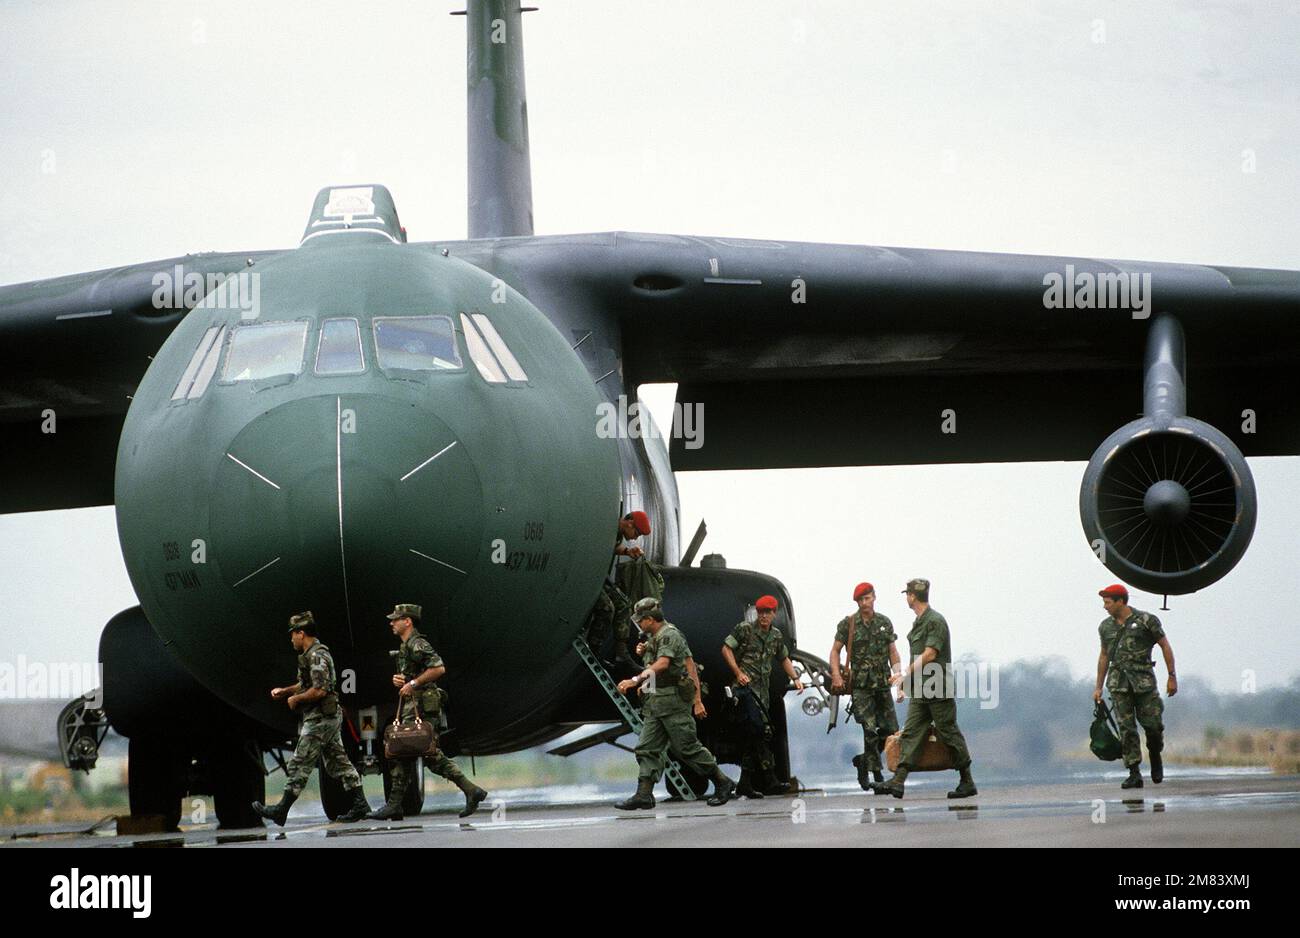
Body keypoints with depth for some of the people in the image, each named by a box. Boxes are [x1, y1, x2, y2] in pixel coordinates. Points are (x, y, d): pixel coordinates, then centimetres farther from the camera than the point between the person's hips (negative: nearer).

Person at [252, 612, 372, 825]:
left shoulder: (316, 657, -16)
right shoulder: (316, 653, 17)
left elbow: (319, 690, -24)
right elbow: (308, 685, 28)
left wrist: (295, 699, -11)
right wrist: (284, 691, 18)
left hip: (319, 719, -11)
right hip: (331, 717, 11)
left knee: (299, 765, -5)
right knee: (339, 762, 10)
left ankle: (281, 811, -2)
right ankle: (360, 805, 7)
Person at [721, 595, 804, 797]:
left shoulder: (776, 636, 16)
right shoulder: (745, 629, -2)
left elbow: (784, 659, 29)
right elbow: (726, 649, -3)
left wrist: (795, 678, 17)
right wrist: (738, 673, -11)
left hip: (763, 690, 7)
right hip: (746, 687, -7)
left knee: (753, 736, 5)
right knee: (763, 732, -17)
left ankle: (745, 784, 7)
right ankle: (769, 781, -19)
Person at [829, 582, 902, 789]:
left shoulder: (885, 623, 9)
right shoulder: (848, 624, -1)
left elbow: (893, 653, 11)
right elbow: (835, 650, 2)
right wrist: (836, 675, -13)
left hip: (883, 683, 4)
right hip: (861, 685, -4)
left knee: (890, 729, 2)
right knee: (870, 730, -12)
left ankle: (864, 761, 21)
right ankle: (876, 772, -6)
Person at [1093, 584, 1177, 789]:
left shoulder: (1146, 621, -3)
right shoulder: (1106, 626, 11)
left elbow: (1165, 646, 2)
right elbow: (1104, 656, 20)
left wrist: (1172, 677, -2)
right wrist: (1098, 687, 18)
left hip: (1144, 680, -3)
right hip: (1119, 683, 3)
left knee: (1153, 724, -5)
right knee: (1126, 728, -5)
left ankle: (1155, 755, 25)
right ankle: (1134, 774, -4)